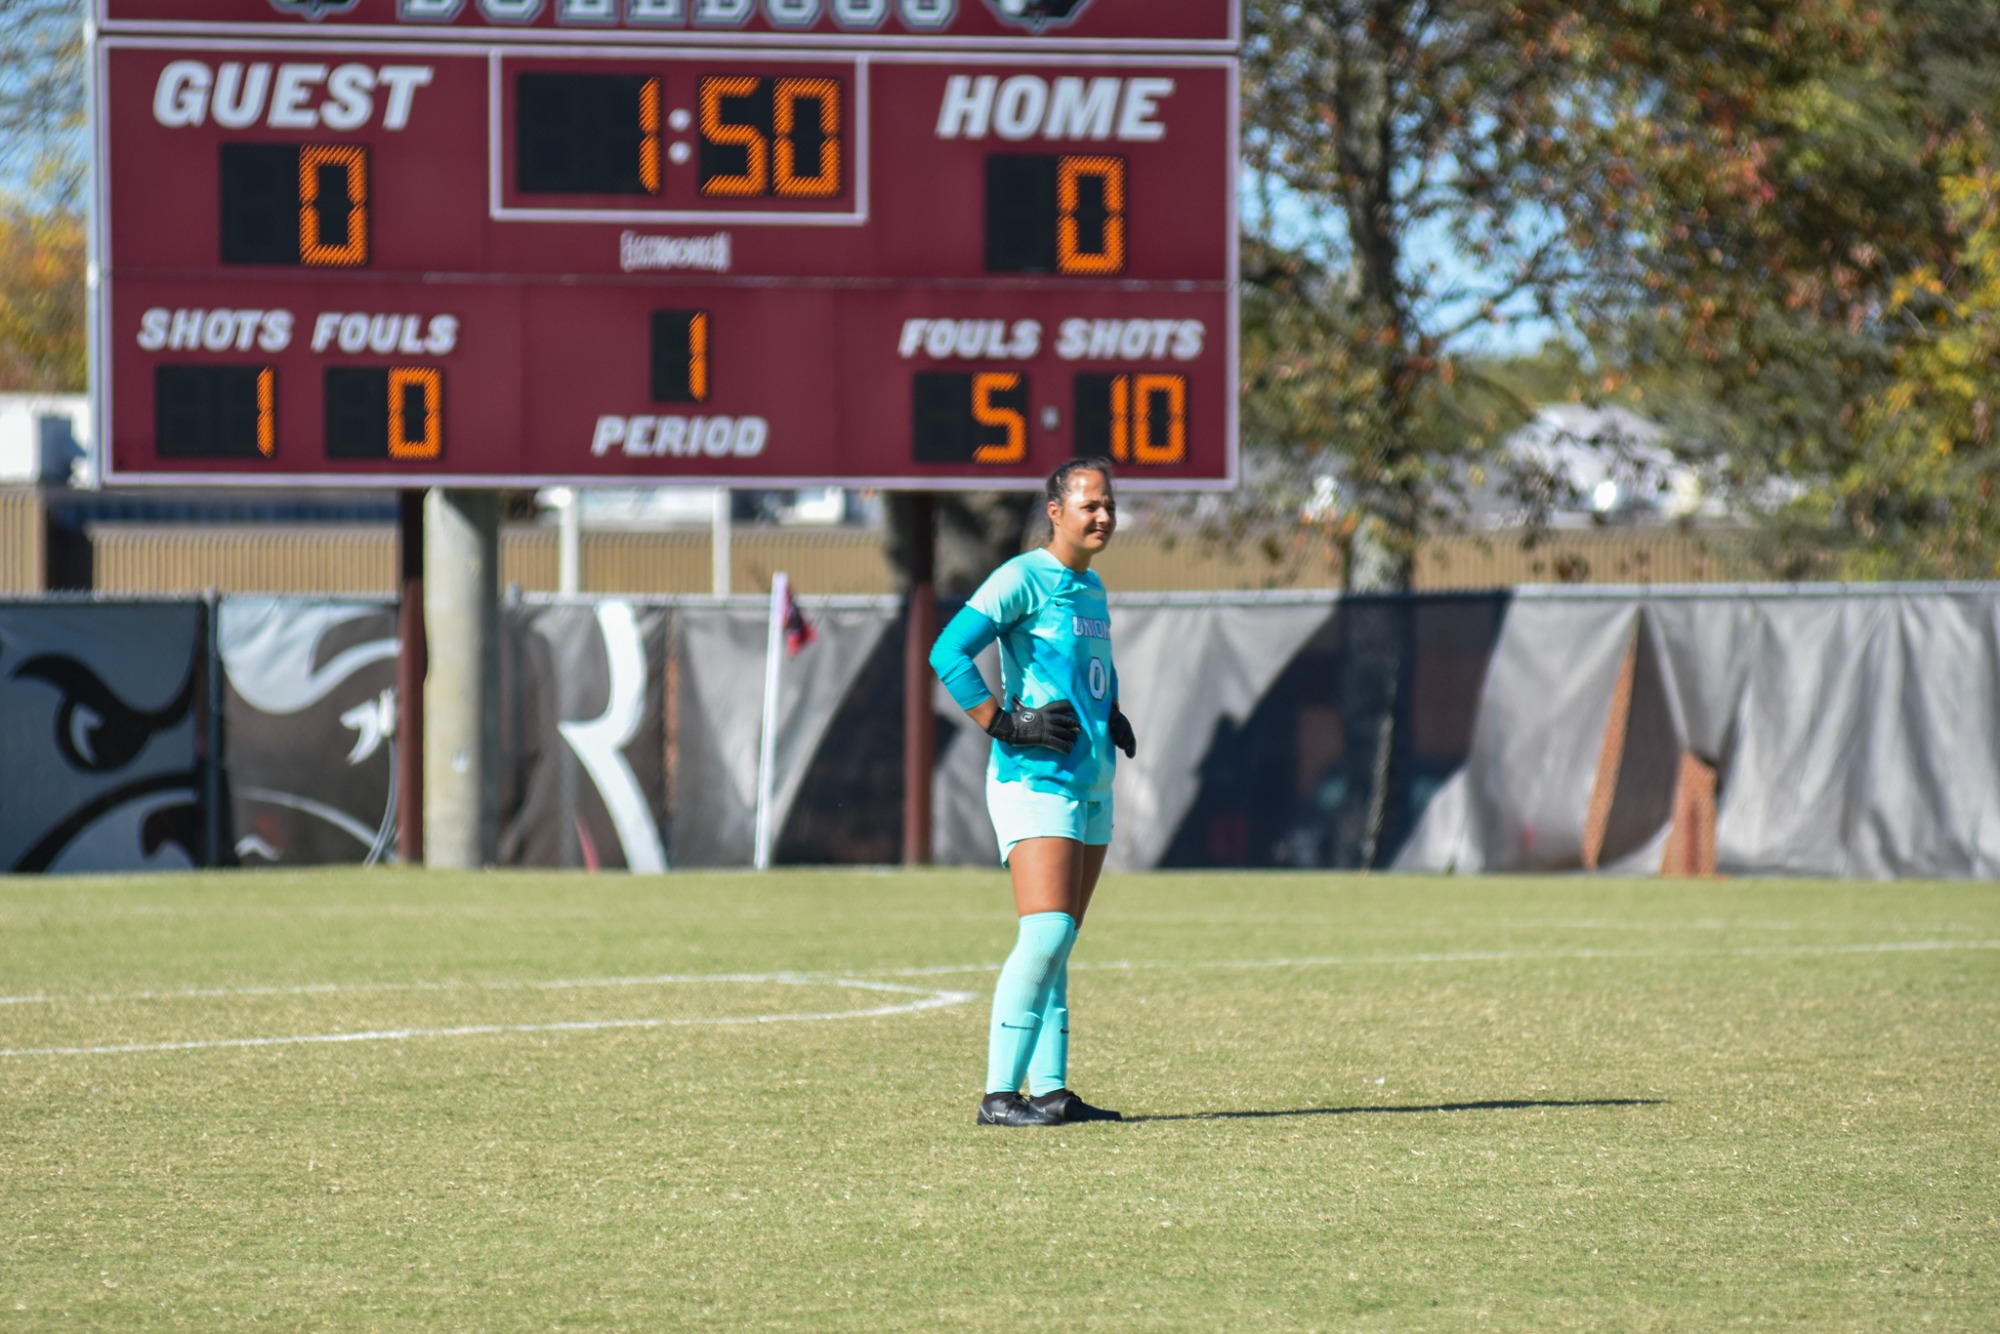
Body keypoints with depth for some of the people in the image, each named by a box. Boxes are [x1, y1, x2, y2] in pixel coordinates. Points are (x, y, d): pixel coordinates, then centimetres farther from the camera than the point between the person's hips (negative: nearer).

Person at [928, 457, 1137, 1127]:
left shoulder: (1091, 588, 17)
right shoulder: (1023, 579, -9)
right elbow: (948, 653, -17)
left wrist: (1113, 715, 20)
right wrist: (1008, 724, -18)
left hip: (1089, 783, 9)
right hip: (1035, 777, -9)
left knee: (1058, 941, 8)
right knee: (1047, 932, -18)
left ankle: (1050, 1090, 10)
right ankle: (999, 1093, -18)